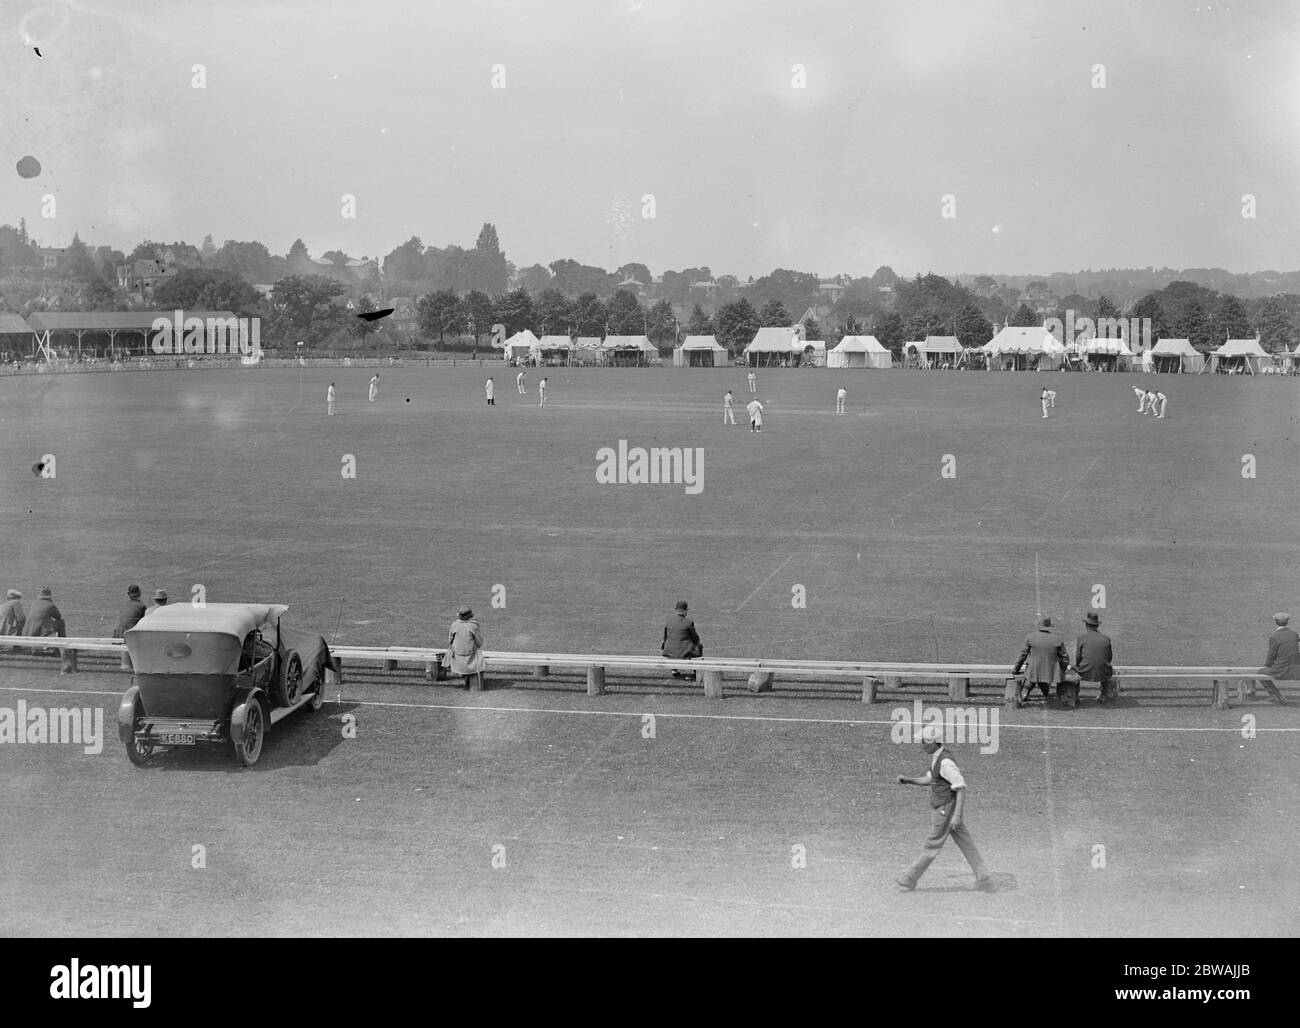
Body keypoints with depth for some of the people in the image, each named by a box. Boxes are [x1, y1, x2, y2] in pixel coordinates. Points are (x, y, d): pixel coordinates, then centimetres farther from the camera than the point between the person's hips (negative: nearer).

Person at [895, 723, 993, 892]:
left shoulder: (945, 762, -22)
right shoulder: (936, 758, 8)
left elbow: (961, 788, -24)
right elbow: (929, 779, 23)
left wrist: (957, 815, -28)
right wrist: (908, 780, 11)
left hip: (947, 808, -10)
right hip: (945, 809, 10)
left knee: (933, 845, 2)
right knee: (966, 845, 10)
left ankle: (910, 879, 12)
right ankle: (984, 879, 13)